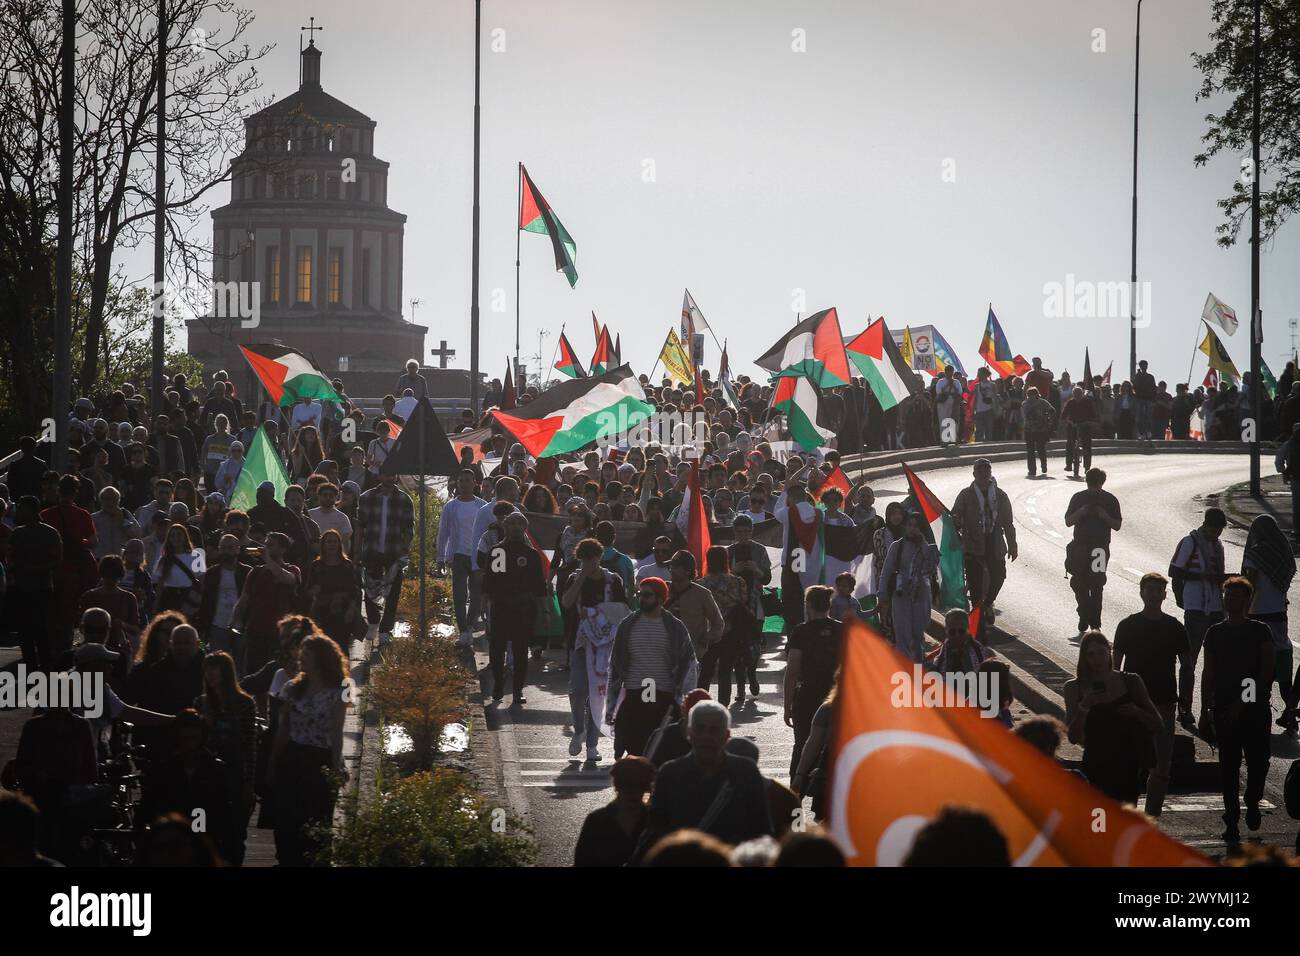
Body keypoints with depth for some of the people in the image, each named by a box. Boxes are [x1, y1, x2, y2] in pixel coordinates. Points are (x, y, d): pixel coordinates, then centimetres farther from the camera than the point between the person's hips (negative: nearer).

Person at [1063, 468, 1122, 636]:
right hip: (1080, 546, 2)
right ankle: (1085, 617, 16)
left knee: (1096, 586, -7)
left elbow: (1117, 525, 5)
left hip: (1100, 547, -2)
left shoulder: (1110, 500, 3)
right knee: (1079, 584, 2)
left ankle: (1094, 623, -4)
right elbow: (1068, 521, 7)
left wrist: (1105, 516, -13)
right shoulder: (1078, 498, 7)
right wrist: (1080, 513, -11)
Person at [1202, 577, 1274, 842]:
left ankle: (1252, 802, 23)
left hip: (1255, 709, -2)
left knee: (1258, 761, -3)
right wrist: (1206, 710, 6)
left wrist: (1242, 703, -12)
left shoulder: (1260, 631, 0)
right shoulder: (1215, 632, 9)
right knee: (1228, 765, 1)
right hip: (1224, 710, 2)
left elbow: (1268, 671, -5)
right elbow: (1208, 674, 13)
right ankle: (1232, 821, 5)